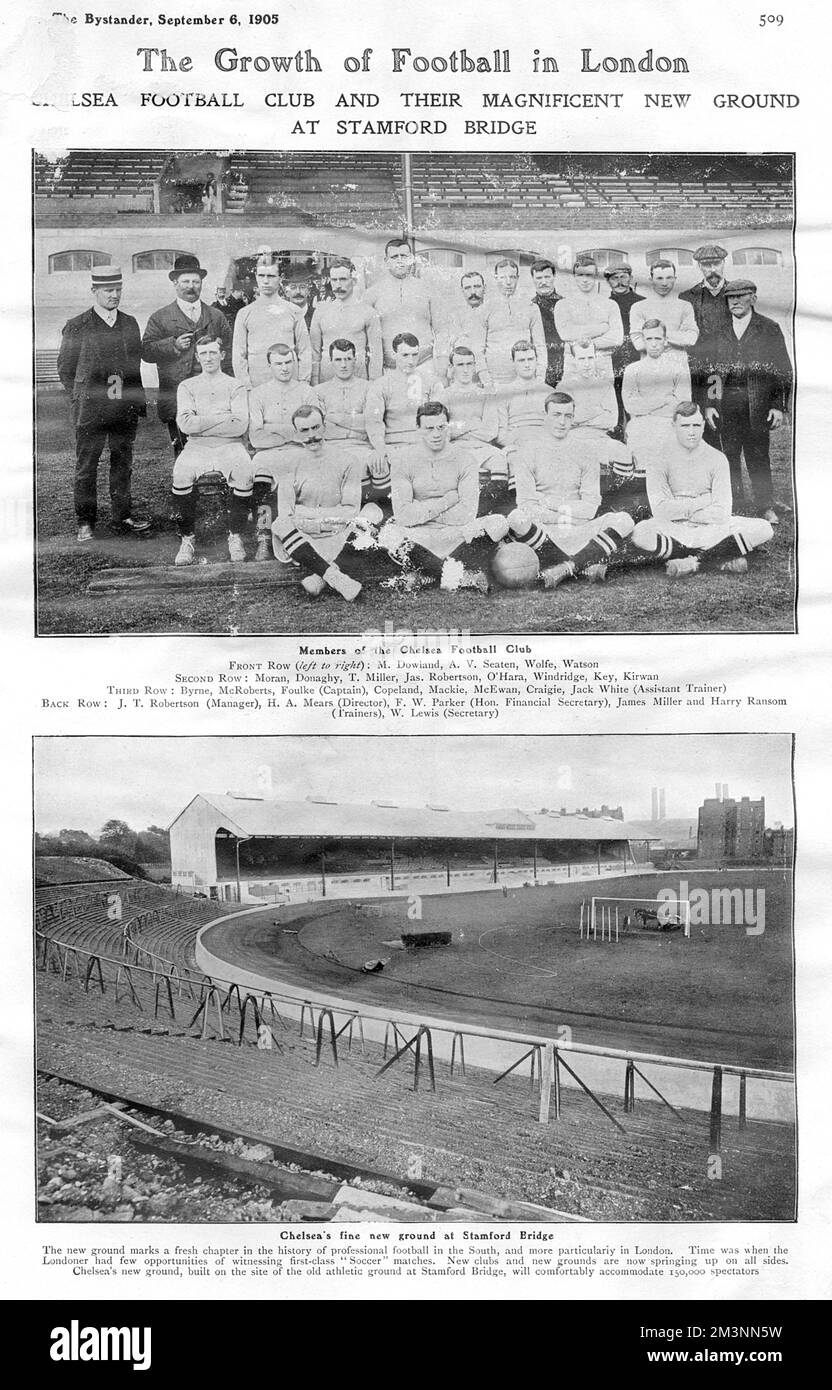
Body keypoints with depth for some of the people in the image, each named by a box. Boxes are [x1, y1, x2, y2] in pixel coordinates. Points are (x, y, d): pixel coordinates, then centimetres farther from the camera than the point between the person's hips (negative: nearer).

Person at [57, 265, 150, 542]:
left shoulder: (130, 324, 11)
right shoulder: (76, 327, -2)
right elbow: (65, 369, 3)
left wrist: (138, 399, 9)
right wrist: (80, 399, 0)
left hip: (126, 408, 4)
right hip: (90, 410, -4)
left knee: (123, 464, 10)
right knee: (86, 467, 2)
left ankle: (123, 516, 21)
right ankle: (85, 522, 11)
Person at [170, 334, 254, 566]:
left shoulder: (235, 386, 12)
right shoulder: (187, 386, 15)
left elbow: (240, 426, -5)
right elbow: (185, 424, -3)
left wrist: (201, 423, -6)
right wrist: (223, 418, -7)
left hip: (230, 445, 0)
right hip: (197, 446, 1)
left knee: (244, 472, -33)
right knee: (181, 473, -31)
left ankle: (235, 537, -18)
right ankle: (187, 539, -19)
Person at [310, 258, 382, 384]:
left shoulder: (368, 312, 3)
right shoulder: (321, 311, 8)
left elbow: (376, 354, 1)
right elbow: (315, 352, 9)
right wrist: (315, 385, 2)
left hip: (358, 377, -1)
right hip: (326, 379, 1)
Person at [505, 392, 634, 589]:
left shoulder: (587, 452, 10)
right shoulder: (528, 455, 7)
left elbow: (590, 508, 1)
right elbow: (526, 506, -4)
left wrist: (549, 504, -7)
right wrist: (566, 516, -11)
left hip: (578, 533, 1)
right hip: (543, 533, -1)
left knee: (624, 520, -22)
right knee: (515, 518, -32)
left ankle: (566, 567, -30)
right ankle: (585, 563, -27)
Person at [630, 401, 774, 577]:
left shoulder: (717, 459, 2)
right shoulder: (659, 461, -2)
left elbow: (721, 514, -7)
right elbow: (660, 511, -13)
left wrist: (678, 511, -11)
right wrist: (702, 502, -10)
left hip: (710, 530, 2)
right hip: (674, 530, -2)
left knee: (763, 529, -19)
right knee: (640, 533, -36)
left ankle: (693, 559, -19)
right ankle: (721, 558, -24)